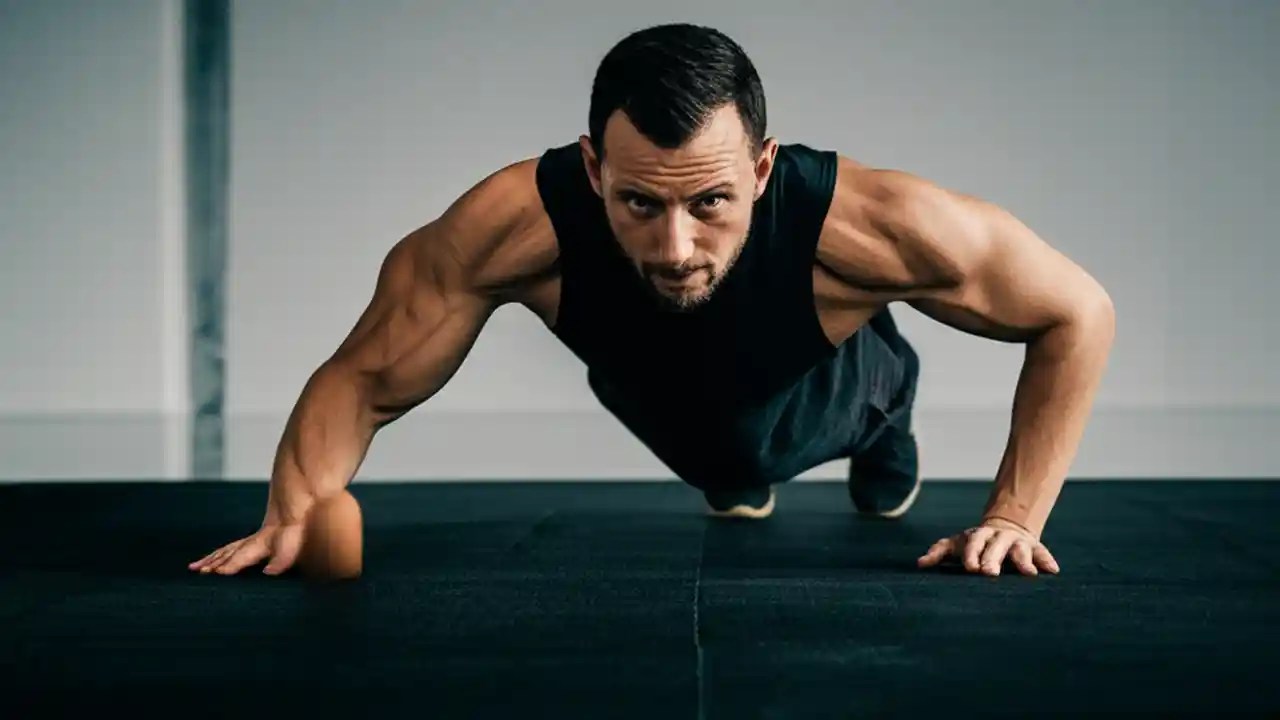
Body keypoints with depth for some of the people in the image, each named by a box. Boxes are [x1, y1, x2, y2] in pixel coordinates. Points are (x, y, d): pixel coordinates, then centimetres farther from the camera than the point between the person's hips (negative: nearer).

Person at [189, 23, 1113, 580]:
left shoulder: (862, 225, -49)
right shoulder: (520, 226, -46)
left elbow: (1079, 314, -33)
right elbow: (364, 377, -31)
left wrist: (1014, 515, -36)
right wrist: (298, 512, -50)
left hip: (838, 397, -1)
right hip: (674, 420, 1)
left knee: (886, 479, 33)